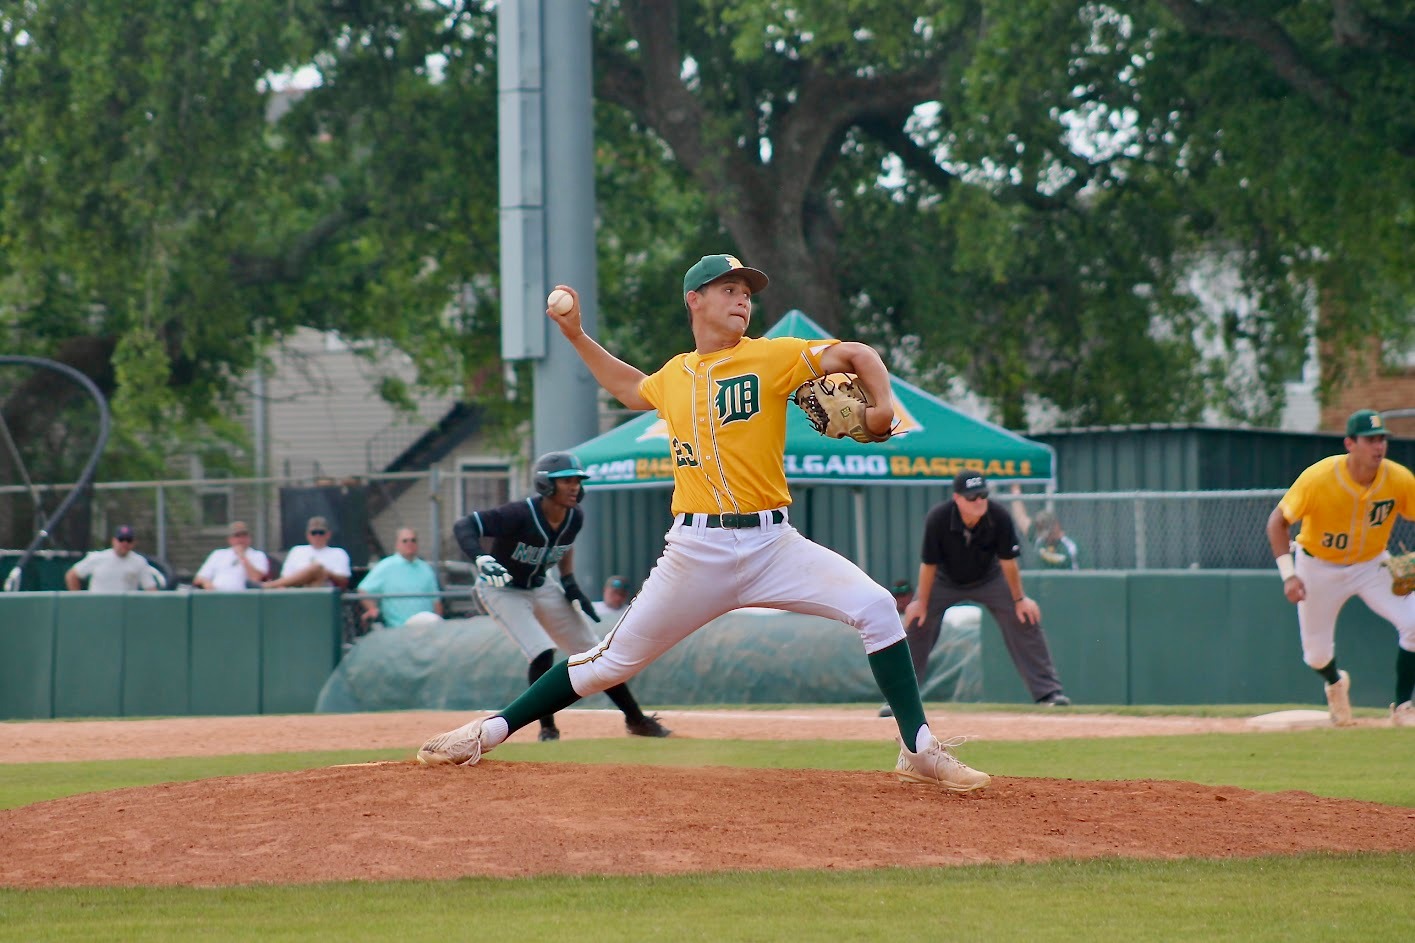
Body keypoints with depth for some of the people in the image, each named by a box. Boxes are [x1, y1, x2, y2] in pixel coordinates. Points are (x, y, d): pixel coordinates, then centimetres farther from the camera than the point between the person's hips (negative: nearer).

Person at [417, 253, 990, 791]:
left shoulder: (771, 357, 0)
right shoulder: (674, 374, 12)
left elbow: (856, 355, -8)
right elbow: (632, 390, 36)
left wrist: (883, 406, -26)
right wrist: (576, 336, 30)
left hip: (770, 542, -2)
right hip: (696, 551, 2)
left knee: (874, 606, -22)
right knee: (615, 659, 4)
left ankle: (918, 750, -14)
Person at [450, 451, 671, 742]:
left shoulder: (575, 517, -12)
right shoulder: (521, 514, -32)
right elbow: (463, 526, -35)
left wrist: (570, 583, 3)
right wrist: (482, 560, -50)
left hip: (542, 587, 6)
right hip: (502, 590, -6)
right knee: (542, 653, -24)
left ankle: (635, 719, 16)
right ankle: (547, 727, -4)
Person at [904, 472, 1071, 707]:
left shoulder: (999, 517, -30)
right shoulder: (938, 519, -33)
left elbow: (1008, 562, -18)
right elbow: (929, 564, -21)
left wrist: (1019, 599, -11)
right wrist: (922, 603, -14)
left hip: (988, 578, 1)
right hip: (945, 580, -1)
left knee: (1024, 620, -10)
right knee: (917, 624, -11)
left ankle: (1048, 691, -2)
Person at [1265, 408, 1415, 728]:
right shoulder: (1318, 478, -27)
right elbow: (1278, 521, -18)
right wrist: (1288, 575, -27)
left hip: (1372, 564, 2)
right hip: (1319, 567, -1)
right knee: (1317, 653, 7)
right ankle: (1336, 685, 46)